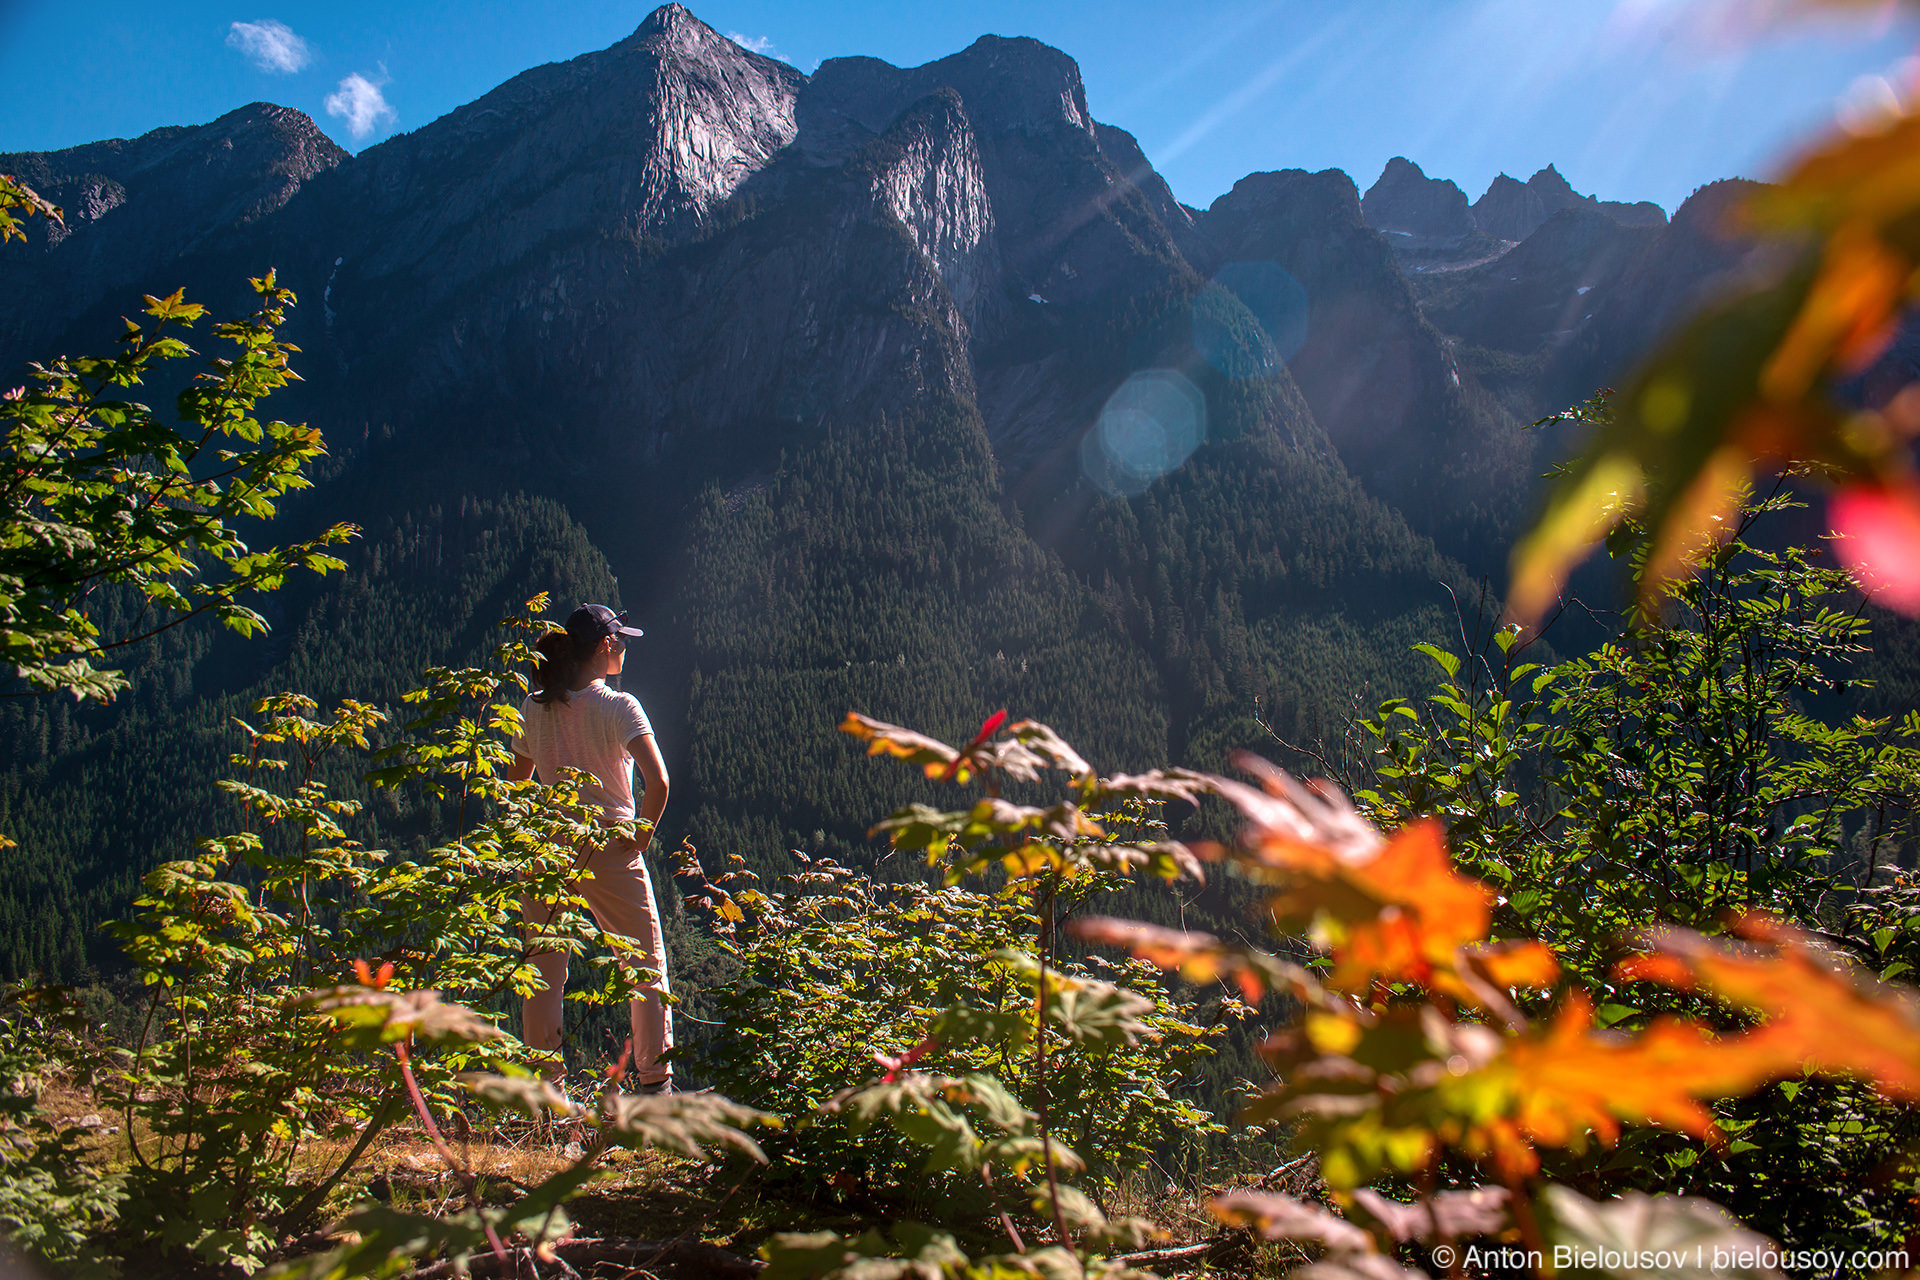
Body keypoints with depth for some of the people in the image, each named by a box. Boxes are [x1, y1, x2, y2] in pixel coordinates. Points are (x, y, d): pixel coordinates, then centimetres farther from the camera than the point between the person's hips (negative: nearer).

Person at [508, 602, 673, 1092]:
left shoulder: (534, 708, 3)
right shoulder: (618, 707, -11)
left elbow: (515, 784, 10)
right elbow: (657, 781, -22)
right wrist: (642, 839, -9)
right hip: (610, 850, -4)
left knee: (545, 974, 10)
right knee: (647, 966, 11)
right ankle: (655, 1082, 14)